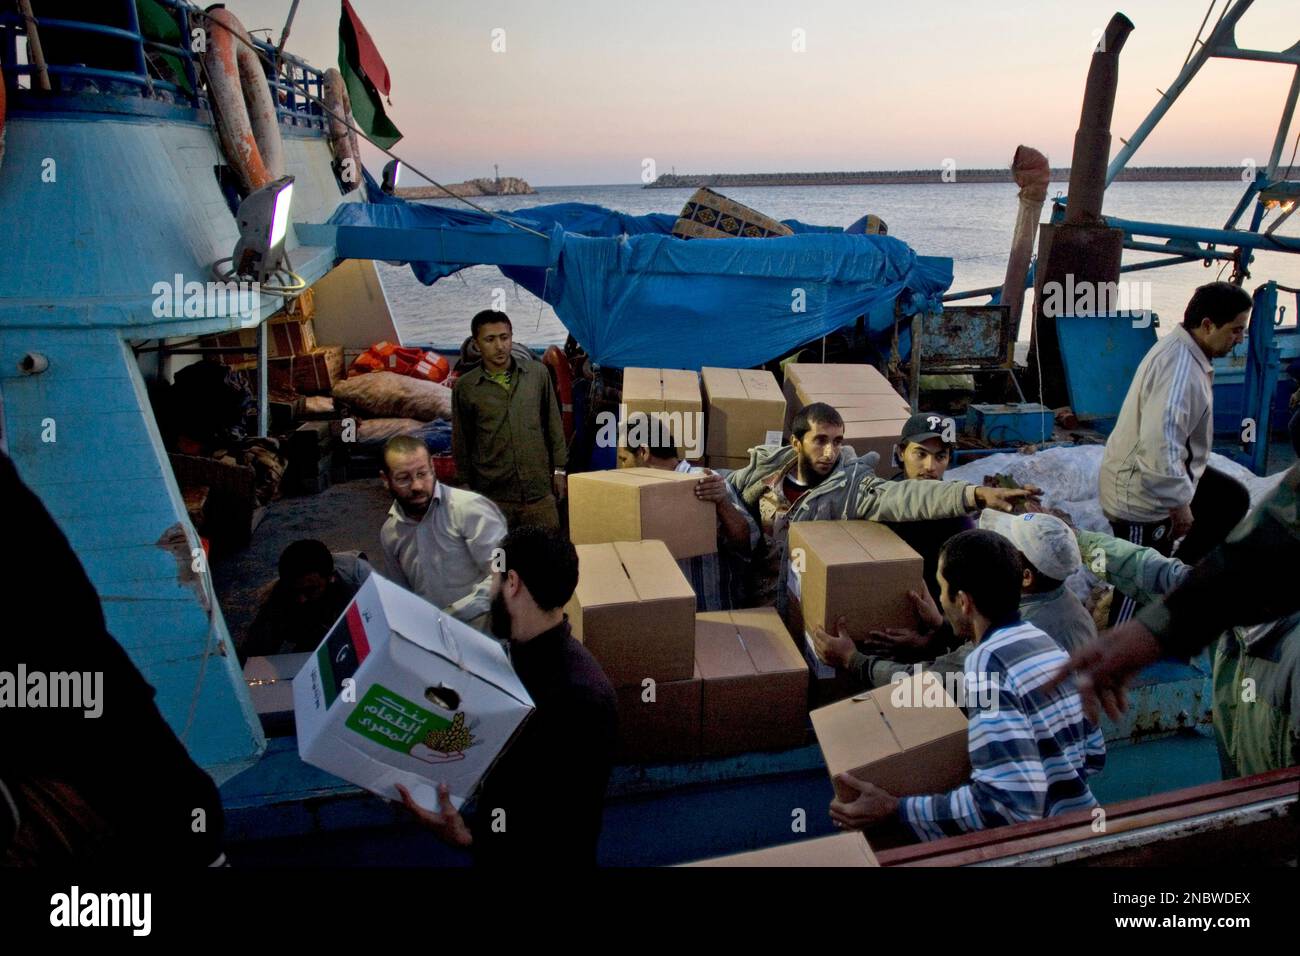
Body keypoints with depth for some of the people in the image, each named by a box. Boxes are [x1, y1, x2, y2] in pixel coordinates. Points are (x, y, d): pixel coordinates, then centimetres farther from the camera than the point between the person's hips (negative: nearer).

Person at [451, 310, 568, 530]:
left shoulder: (538, 373, 3)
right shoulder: (465, 387, 0)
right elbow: (461, 442, 7)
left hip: (539, 490, 1)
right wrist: (467, 489, 9)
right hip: (493, 495, -1)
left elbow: (554, 424, 10)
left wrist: (559, 469, 9)